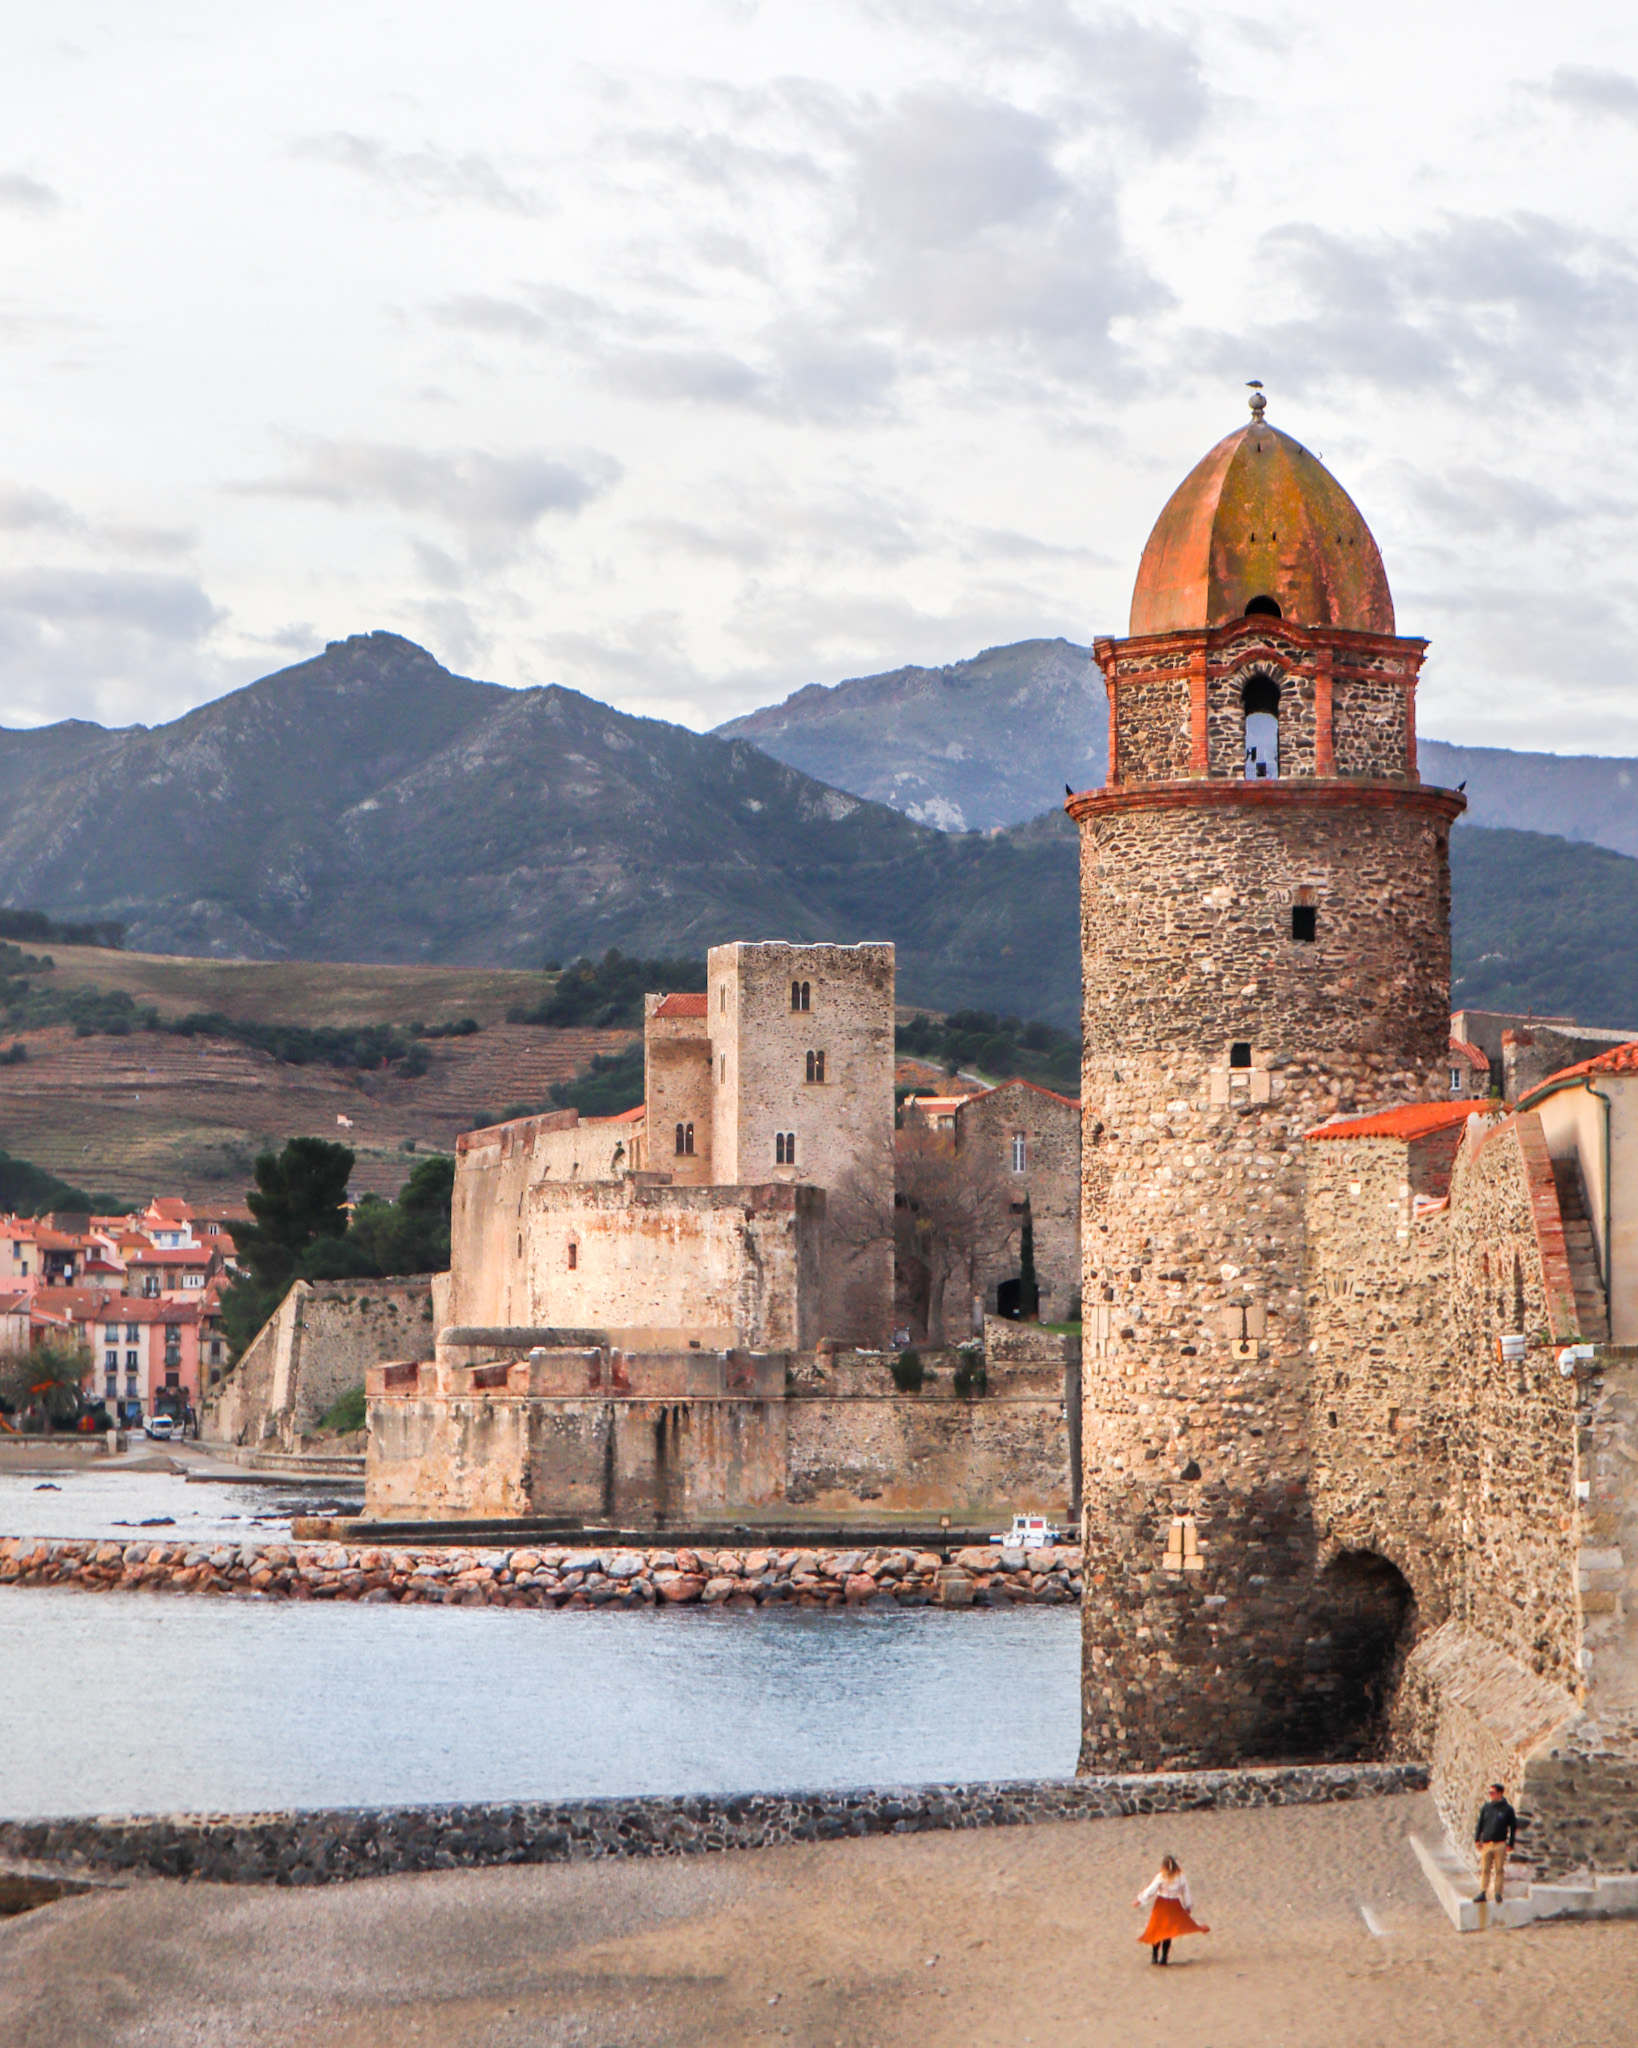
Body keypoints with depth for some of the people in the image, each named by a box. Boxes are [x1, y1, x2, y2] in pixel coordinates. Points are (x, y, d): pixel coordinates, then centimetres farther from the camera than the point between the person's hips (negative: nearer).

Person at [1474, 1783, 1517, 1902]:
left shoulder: (1507, 1809, 4)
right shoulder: (1486, 1808, 11)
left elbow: (1513, 1827, 7)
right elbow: (1480, 1824, 15)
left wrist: (1510, 1843, 1)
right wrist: (1477, 1839, 6)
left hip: (1500, 1844, -2)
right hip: (1486, 1843, 2)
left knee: (1499, 1870, 0)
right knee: (1485, 1870, 0)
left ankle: (1498, 1894, 6)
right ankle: (1482, 1893, 1)